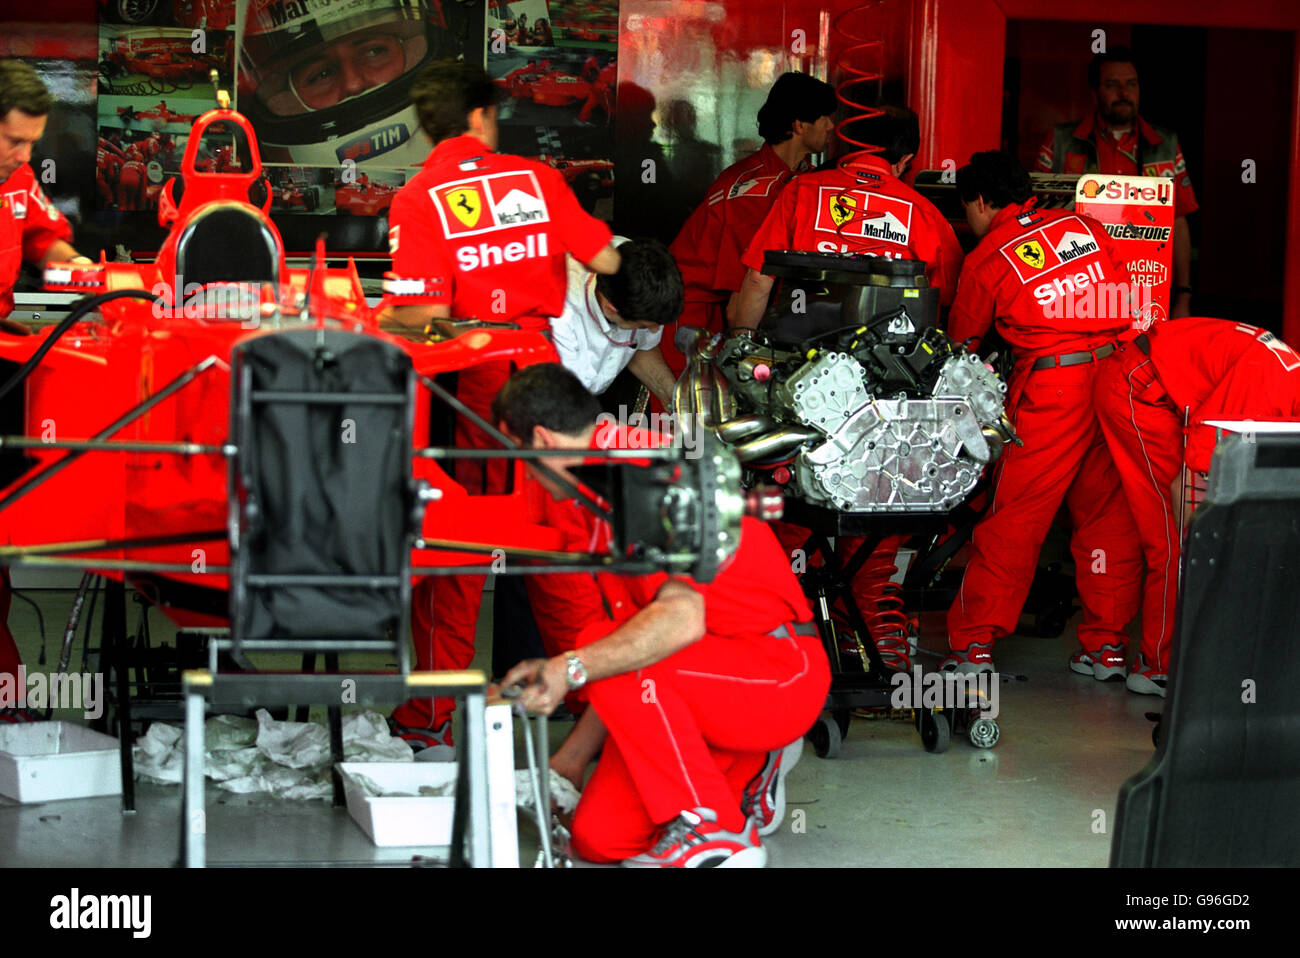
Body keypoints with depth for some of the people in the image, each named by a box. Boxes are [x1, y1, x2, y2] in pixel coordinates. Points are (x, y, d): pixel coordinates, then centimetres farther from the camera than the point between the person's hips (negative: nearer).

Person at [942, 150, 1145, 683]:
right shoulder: (1086, 227, 13)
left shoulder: (987, 258, 4)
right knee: (1108, 513, 11)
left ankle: (974, 644, 3)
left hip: (1052, 389, -4)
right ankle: (1106, 644, 15)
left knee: (1012, 518, 0)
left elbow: (962, 341, 16)